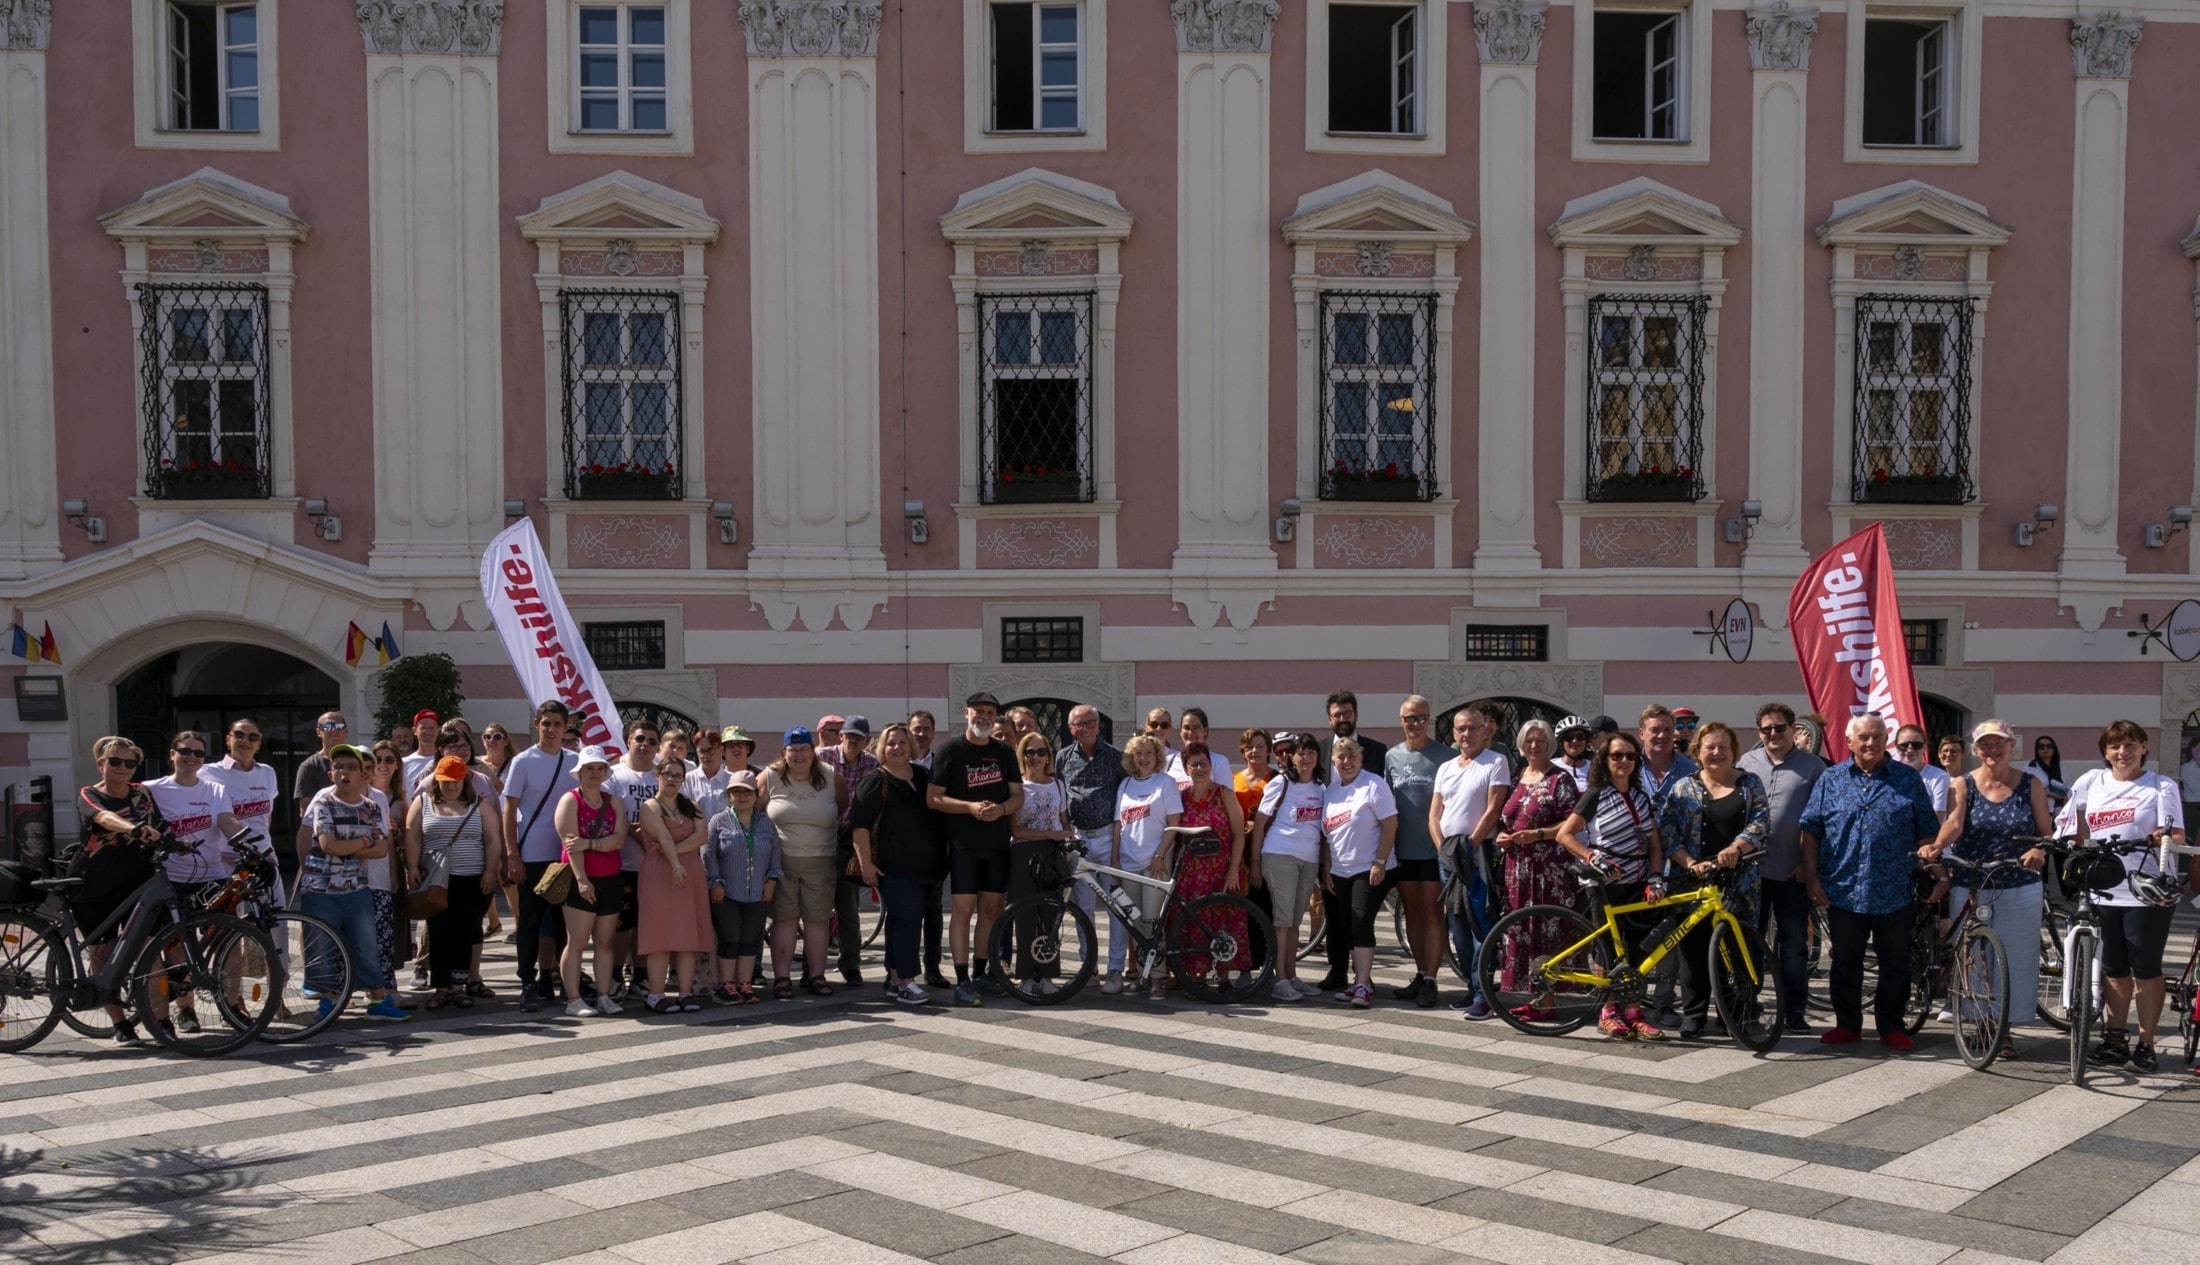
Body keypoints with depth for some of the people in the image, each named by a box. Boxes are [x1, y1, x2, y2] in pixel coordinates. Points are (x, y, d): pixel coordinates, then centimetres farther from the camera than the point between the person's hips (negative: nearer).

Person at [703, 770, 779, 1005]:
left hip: (757, 895, 3)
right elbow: (709, 855, -3)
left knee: (751, 940, 6)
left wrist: (771, 879, 3)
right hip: (726, 894, -3)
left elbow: (775, 853, 12)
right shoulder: (719, 822, -1)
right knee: (729, 940, 0)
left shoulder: (766, 822, 9)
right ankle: (726, 986, 9)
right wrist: (715, 882, -8)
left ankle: (745, 984, 15)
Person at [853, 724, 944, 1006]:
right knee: (907, 920, -13)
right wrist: (866, 863, -17)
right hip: (895, 869, -6)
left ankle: (895, 979, 16)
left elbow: (940, 811, 27)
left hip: (929, 866, 7)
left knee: (902, 922, 10)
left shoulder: (924, 775, 14)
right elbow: (859, 824, -11)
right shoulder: (876, 781, -5)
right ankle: (905, 982, -12)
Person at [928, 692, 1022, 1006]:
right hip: (964, 843, -5)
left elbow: (1018, 794, 9)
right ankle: (962, 981, -5)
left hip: (997, 842, 5)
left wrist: (1001, 808, -13)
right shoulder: (951, 750, -3)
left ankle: (981, 974, 19)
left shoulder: (1004, 753, 10)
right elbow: (933, 798, -7)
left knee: (990, 908, 8)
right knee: (964, 910, -7)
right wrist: (970, 807, -21)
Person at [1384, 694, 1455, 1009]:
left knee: (1432, 912, -2)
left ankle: (1430, 980, 2)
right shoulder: (1392, 756, 7)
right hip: (1403, 849, 5)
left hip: (1434, 849, -4)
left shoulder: (1446, 755, -5)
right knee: (1412, 912, 11)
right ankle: (1420, 975, 20)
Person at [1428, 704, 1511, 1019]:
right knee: (1458, 926, 9)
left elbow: (1492, 811, -10)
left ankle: (1483, 995, -9)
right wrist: (1444, 848, 0)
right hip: (1446, 854, 7)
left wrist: (1469, 846, -13)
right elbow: (1434, 815, 14)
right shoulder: (1445, 768, 15)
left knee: (1479, 925, -10)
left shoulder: (1496, 763, -3)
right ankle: (1472, 989, 17)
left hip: (1477, 854, -6)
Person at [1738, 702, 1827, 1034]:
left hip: (1792, 871, -2)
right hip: (1751, 869, 2)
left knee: (1794, 943, 6)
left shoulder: (1812, 766, 0)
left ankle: (1794, 1010, 14)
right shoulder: (1746, 764, 8)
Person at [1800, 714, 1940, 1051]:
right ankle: (1847, 1023, 21)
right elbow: (1811, 830, 5)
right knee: (1845, 963, 9)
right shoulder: (1830, 779, 5)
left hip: (1895, 893, -1)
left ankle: (1891, 1026, 19)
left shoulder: (1908, 779, 4)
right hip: (1842, 890, 1)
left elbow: (1927, 832, 6)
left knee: (1895, 963, 7)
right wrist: (1811, 876, -2)